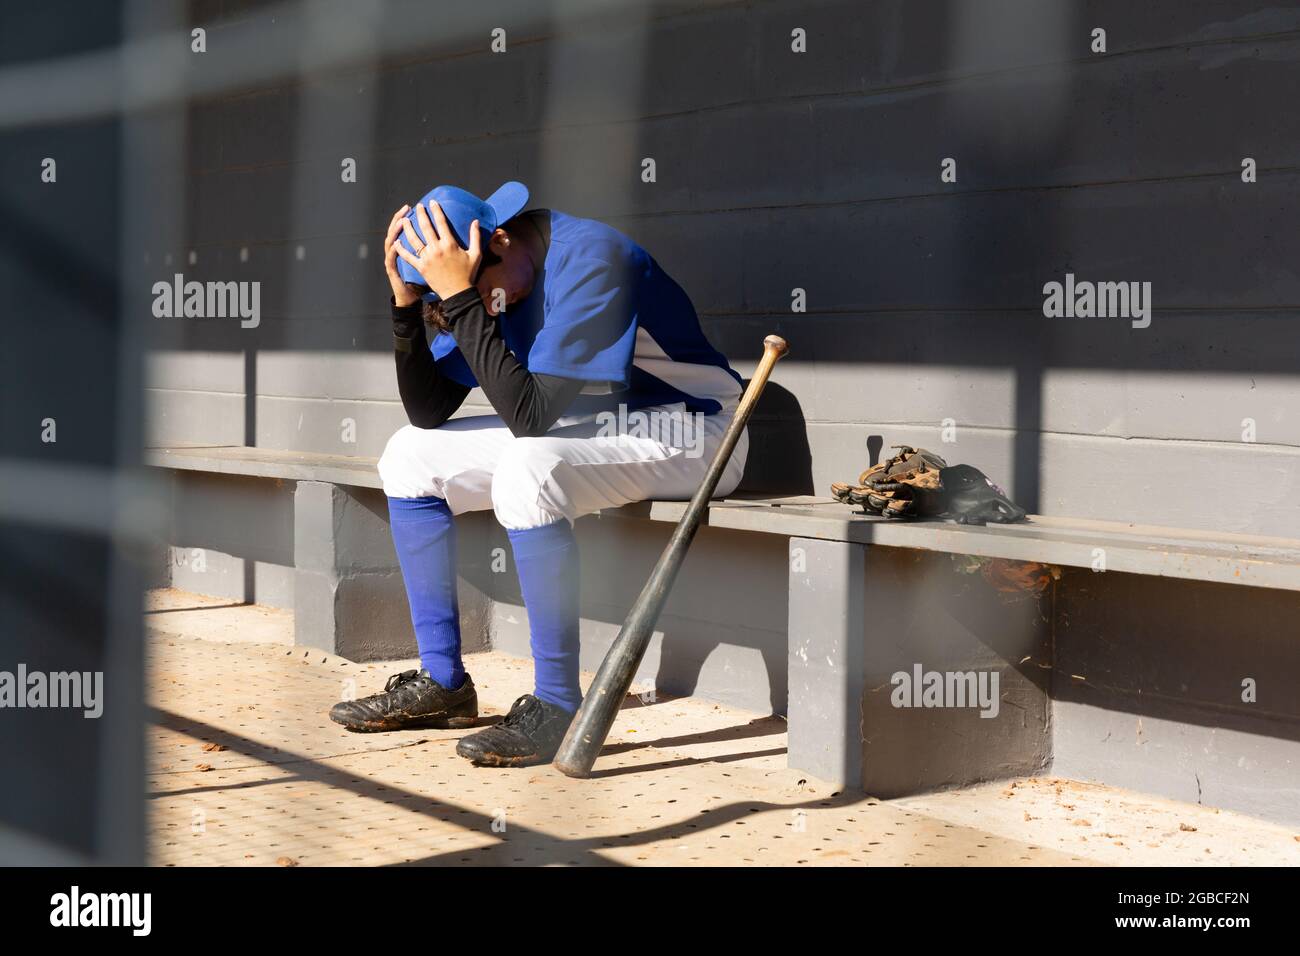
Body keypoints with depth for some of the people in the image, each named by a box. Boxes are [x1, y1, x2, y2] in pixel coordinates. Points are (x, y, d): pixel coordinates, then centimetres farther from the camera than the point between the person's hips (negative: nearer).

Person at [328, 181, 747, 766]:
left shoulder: (589, 259, -25)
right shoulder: (477, 277, -1)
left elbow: (530, 414, -31)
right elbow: (428, 413, -1)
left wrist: (461, 299, -32)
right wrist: (407, 302, -13)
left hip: (690, 431, -9)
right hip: (586, 426, 9)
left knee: (527, 470, -35)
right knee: (411, 456, 2)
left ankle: (557, 707, -25)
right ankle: (442, 683, 7)